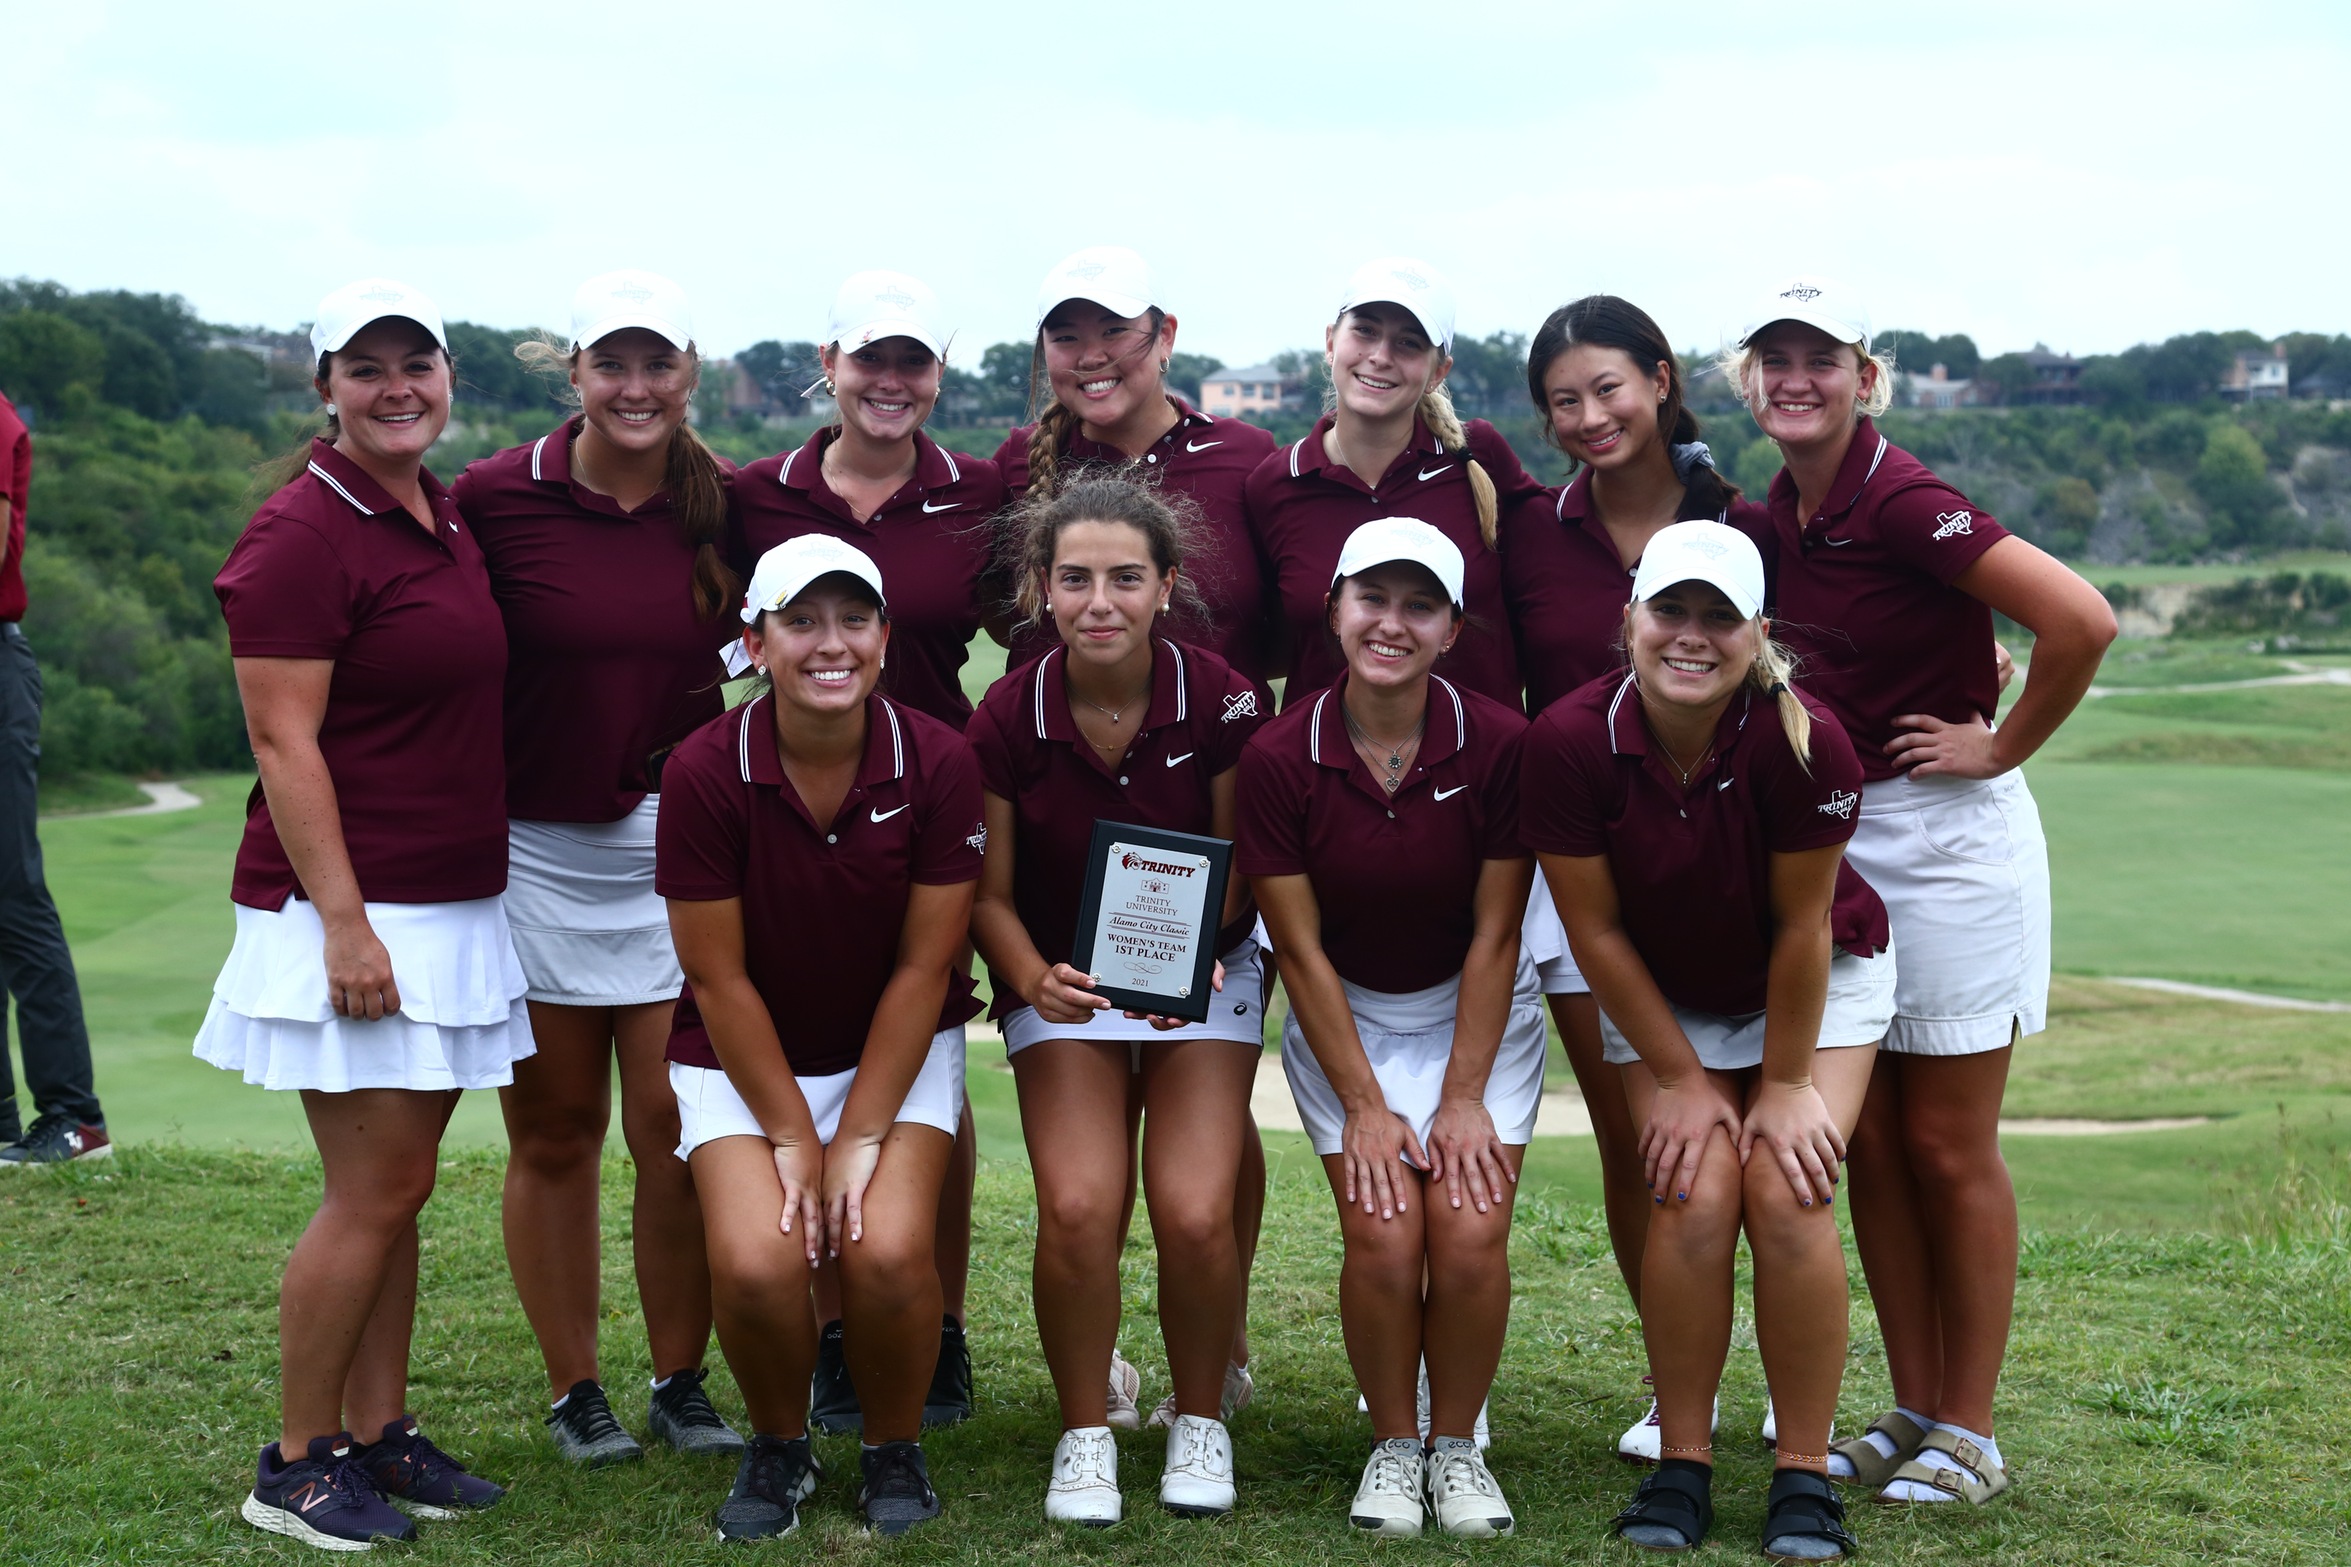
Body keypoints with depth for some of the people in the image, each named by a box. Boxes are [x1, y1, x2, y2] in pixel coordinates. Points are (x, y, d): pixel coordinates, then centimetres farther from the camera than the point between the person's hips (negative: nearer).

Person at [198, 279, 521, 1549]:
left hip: (449, 906, 8)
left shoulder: (446, 519, 13)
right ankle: (295, 1464, 8)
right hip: (349, 909, -8)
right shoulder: (303, 532, -12)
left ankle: (381, 1437, 21)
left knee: (399, 1184, 12)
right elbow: (285, 742, -16)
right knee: (376, 1191, -5)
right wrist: (342, 919, -21)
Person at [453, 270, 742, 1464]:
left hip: (676, 840, 1)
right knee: (554, 1131, 8)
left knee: (676, 1128, 0)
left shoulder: (720, 503, 1)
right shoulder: (495, 497, -6)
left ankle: (681, 1383, 16)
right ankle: (573, 1391, 21)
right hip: (530, 847, -1)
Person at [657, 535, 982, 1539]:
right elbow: (719, 977, -12)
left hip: (898, 1047, 1)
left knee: (888, 1251, -23)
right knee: (756, 1260, -24)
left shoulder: (938, 764, -15)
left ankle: (895, 1451, 7)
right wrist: (793, 1139, -11)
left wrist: (861, 1138, -13)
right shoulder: (704, 772, -18)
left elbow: (922, 967, -11)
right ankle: (778, 1448, 8)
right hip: (744, 1059, 0)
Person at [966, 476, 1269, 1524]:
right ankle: (1084, 1433, 3)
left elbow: (1236, 870, -6)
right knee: (1078, 1204, -21)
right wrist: (1032, 978, -24)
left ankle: (1201, 1419, 10)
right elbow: (990, 893, -5)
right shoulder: (1007, 718, -14)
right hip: (1062, 979, 1)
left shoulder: (1222, 702, -16)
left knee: (1195, 1209, -19)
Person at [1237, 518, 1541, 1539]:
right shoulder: (1279, 757, -15)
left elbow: (1494, 936, -10)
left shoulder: (1498, 745, -16)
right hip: (1345, 1019, 0)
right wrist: (1365, 1106, -11)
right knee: (1383, 1235, -15)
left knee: (1471, 1235, -14)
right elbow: (1300, 949, -10)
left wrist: (1463, 1098, -11)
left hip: (1477, 1014, 0)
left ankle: (1456, 1444, 10)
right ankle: (1392, 1445, 9)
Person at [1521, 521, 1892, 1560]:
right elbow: (1596, 932, -15)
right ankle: (1682, 1465, -1)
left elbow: (1801, 929, -19)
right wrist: (1682, 1080, -10)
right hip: (1660, 1000, 1)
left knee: (1786, 1193, -17)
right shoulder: (1569, 742, -26)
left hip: (1813, 987, -1)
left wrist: (1787, 1084, -11)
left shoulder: (1804, 742, -30)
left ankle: (1803, 1478, -4)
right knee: (1694, 1195, -16)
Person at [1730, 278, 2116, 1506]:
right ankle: (1911, 1412, 21)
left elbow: (2081, 620, -27)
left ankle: (1969, 1432, 13)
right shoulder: (1777, 518, 6)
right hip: (1833, 839, 7)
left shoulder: (1900, 504, -18)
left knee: (1949, 1149, 1)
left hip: (1949, 840, -7)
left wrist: (2001, 750, -16)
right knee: (1870, 1147, 10)